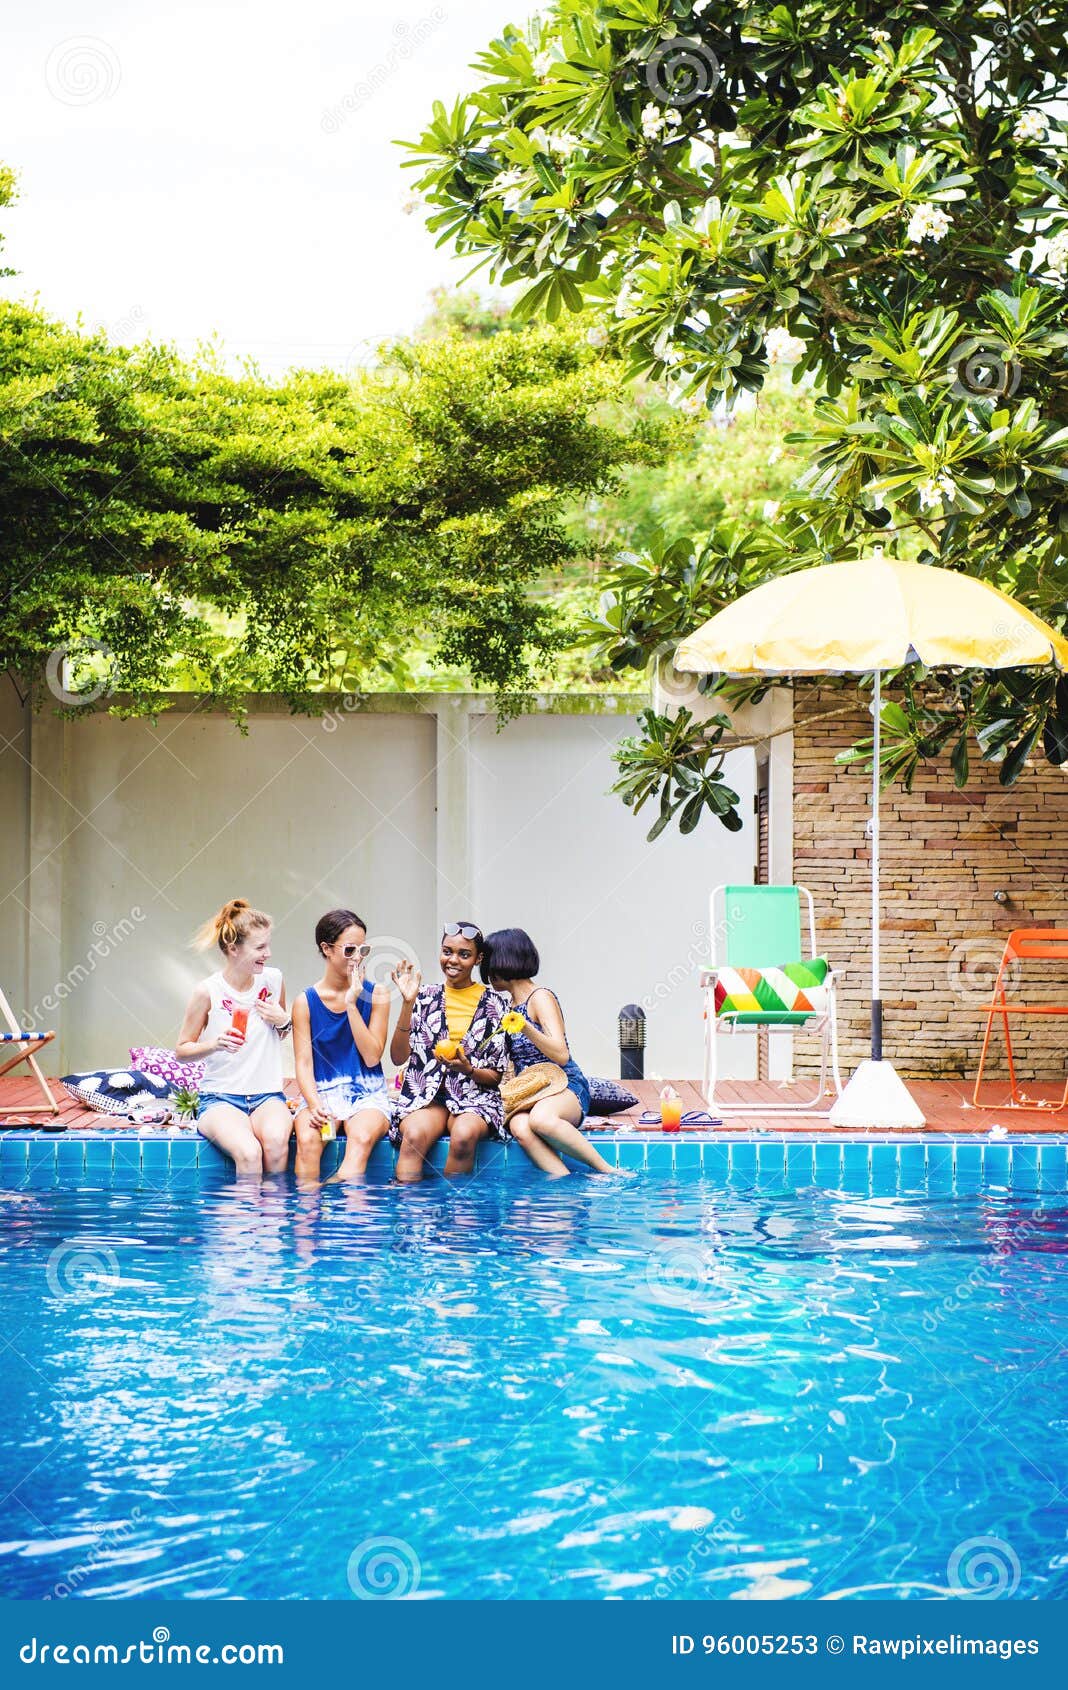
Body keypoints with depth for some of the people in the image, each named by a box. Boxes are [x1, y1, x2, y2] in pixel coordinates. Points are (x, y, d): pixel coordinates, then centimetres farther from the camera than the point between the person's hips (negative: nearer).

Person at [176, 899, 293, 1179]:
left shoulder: (273, 980, 4)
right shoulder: (209, 991, -7)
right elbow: (181, 1051, 2)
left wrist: (284, 1022, -2)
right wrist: (215, 1044, -17)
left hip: (267, 1095, 3)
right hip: (220, 1098, -3)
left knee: (276, 1141, -33)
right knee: (249, 1153, -34)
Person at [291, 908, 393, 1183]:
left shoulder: (376, 994, 3)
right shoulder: (306, 1002, 2)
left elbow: (372, 1057, -4)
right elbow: (304, 1064, -2)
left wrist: (352, 1004, -11)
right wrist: (315, 1106, -21)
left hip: (368, 1095, 0)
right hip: (321, 1092, 0)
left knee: (361, 1137, -35)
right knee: (307, 1139, -33)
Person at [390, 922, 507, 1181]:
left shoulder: (494, 1005, 6)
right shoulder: (424, 998, 9)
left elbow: (495, 1077, 8)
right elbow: (398, 1057, 0)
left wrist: (467, 1069, -15)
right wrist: (408, 1003, -8)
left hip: (474, 1095, -1)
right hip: (425, 1096, 1)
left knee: (464, 1135, -35)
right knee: (415, 1135, -34)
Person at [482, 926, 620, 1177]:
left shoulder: (540, 997, -4)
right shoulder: (507, 1006, 19)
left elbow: (562, 1056, -17)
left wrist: (526, 1029, -31)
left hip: (565, 1089, -5)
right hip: (526, 1095, 5)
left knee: (540, 1118, -41)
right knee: (520, 1128, -33)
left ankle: (609, 1172, -28)